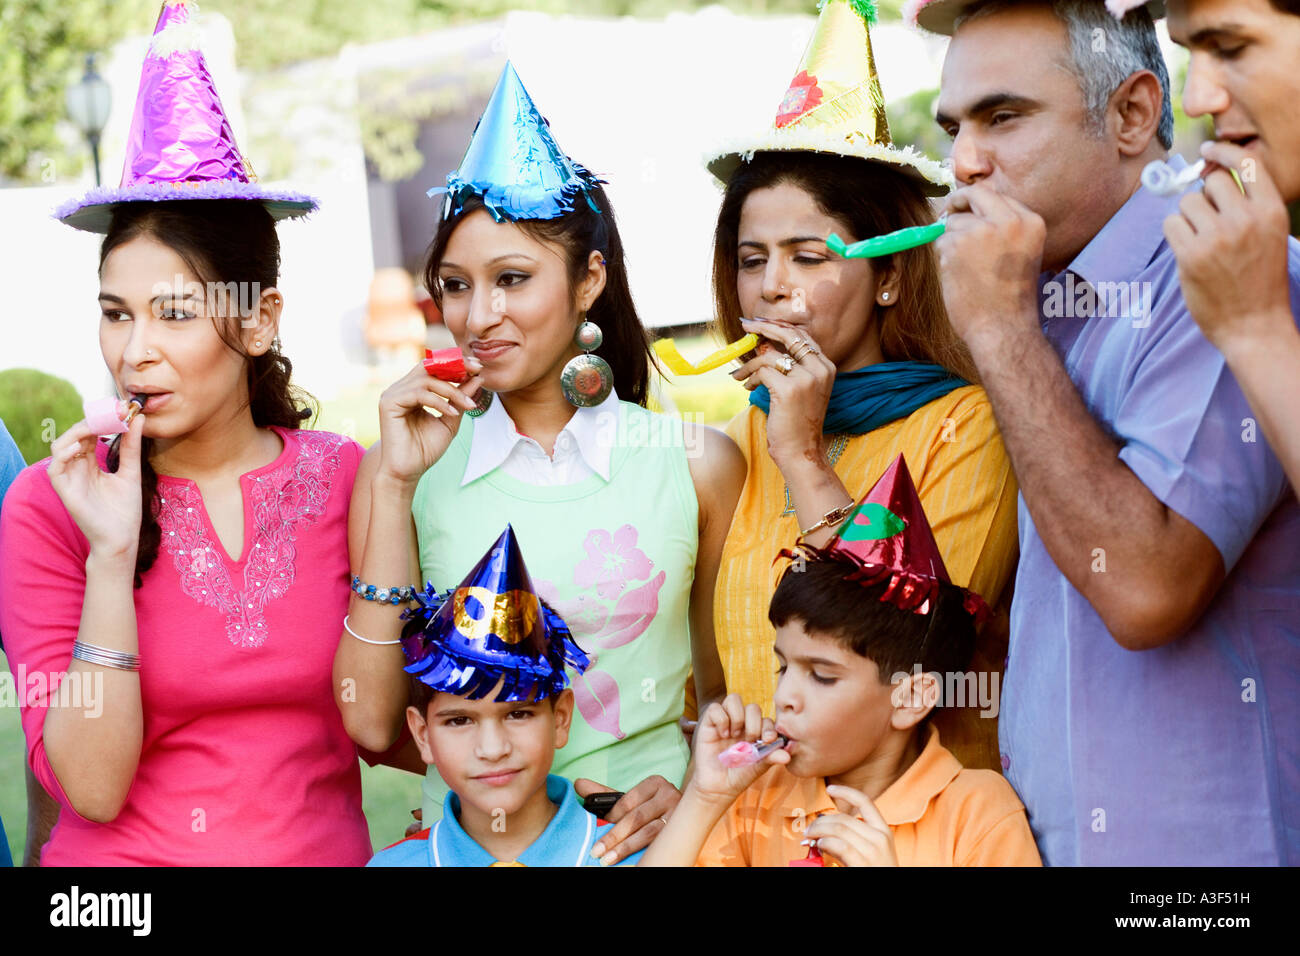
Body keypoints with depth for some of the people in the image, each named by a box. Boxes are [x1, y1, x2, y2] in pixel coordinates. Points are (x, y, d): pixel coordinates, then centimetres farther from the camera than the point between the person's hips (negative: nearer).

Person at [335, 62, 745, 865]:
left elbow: (732, 693, 11)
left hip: (643, 843, 2)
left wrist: (685, 789, -7)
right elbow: (374, 723, -3)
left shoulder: (699, 463, 3)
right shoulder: (407, 471, 5)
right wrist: (395, 485, -5)